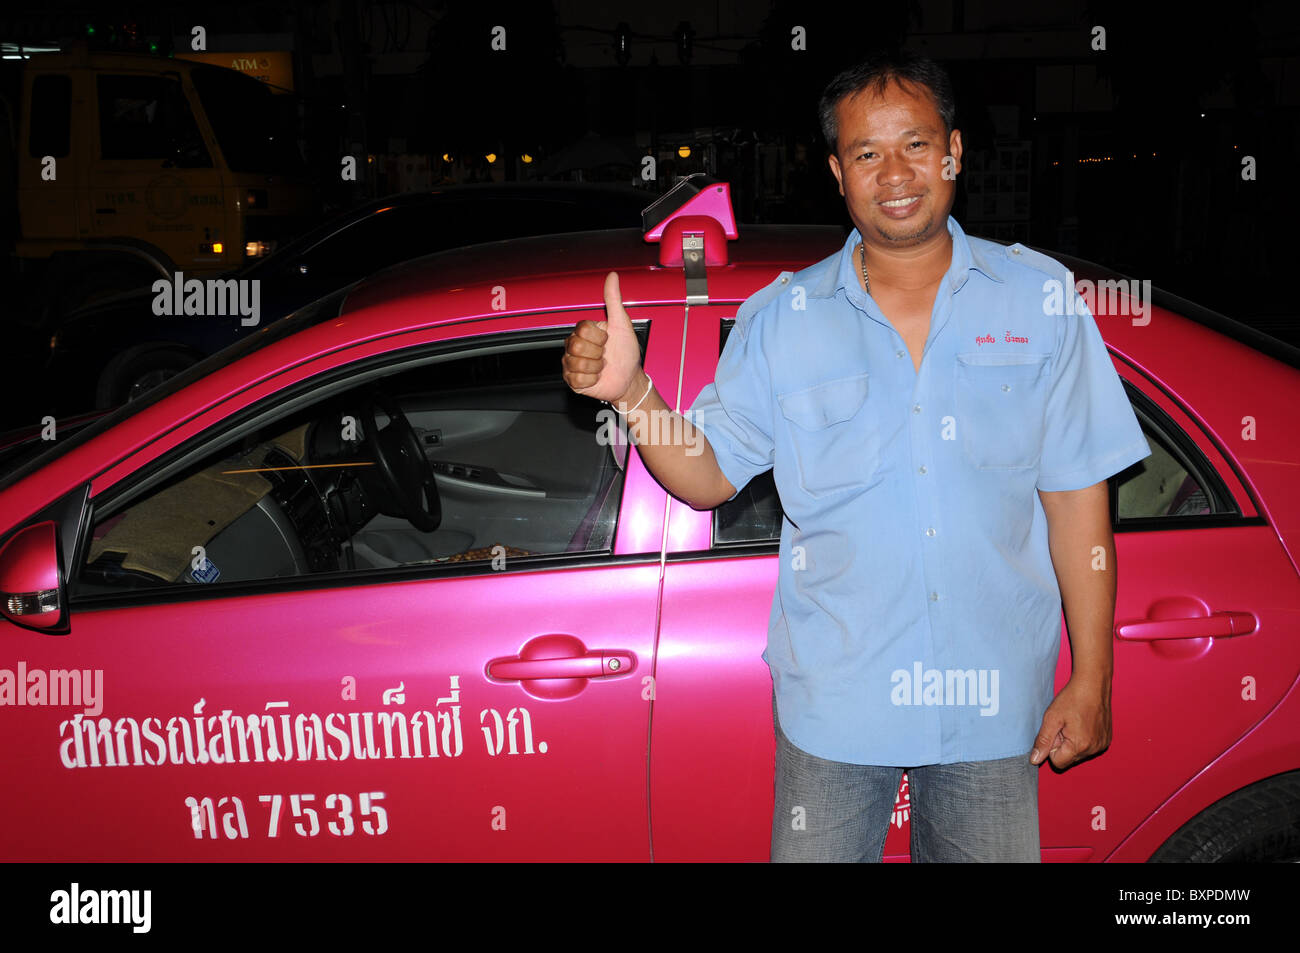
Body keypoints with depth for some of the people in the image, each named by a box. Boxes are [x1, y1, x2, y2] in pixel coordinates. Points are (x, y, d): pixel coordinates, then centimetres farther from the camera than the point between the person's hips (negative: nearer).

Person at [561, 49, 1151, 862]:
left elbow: (1077, 500, -1)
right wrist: (630, 391, -17)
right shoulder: (781, 319, -1)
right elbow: (708, 476, 1)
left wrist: (1091, 679, -2)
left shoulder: (1041, 298, -2)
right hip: (834, 702, 0)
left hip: (994, 703, 0)